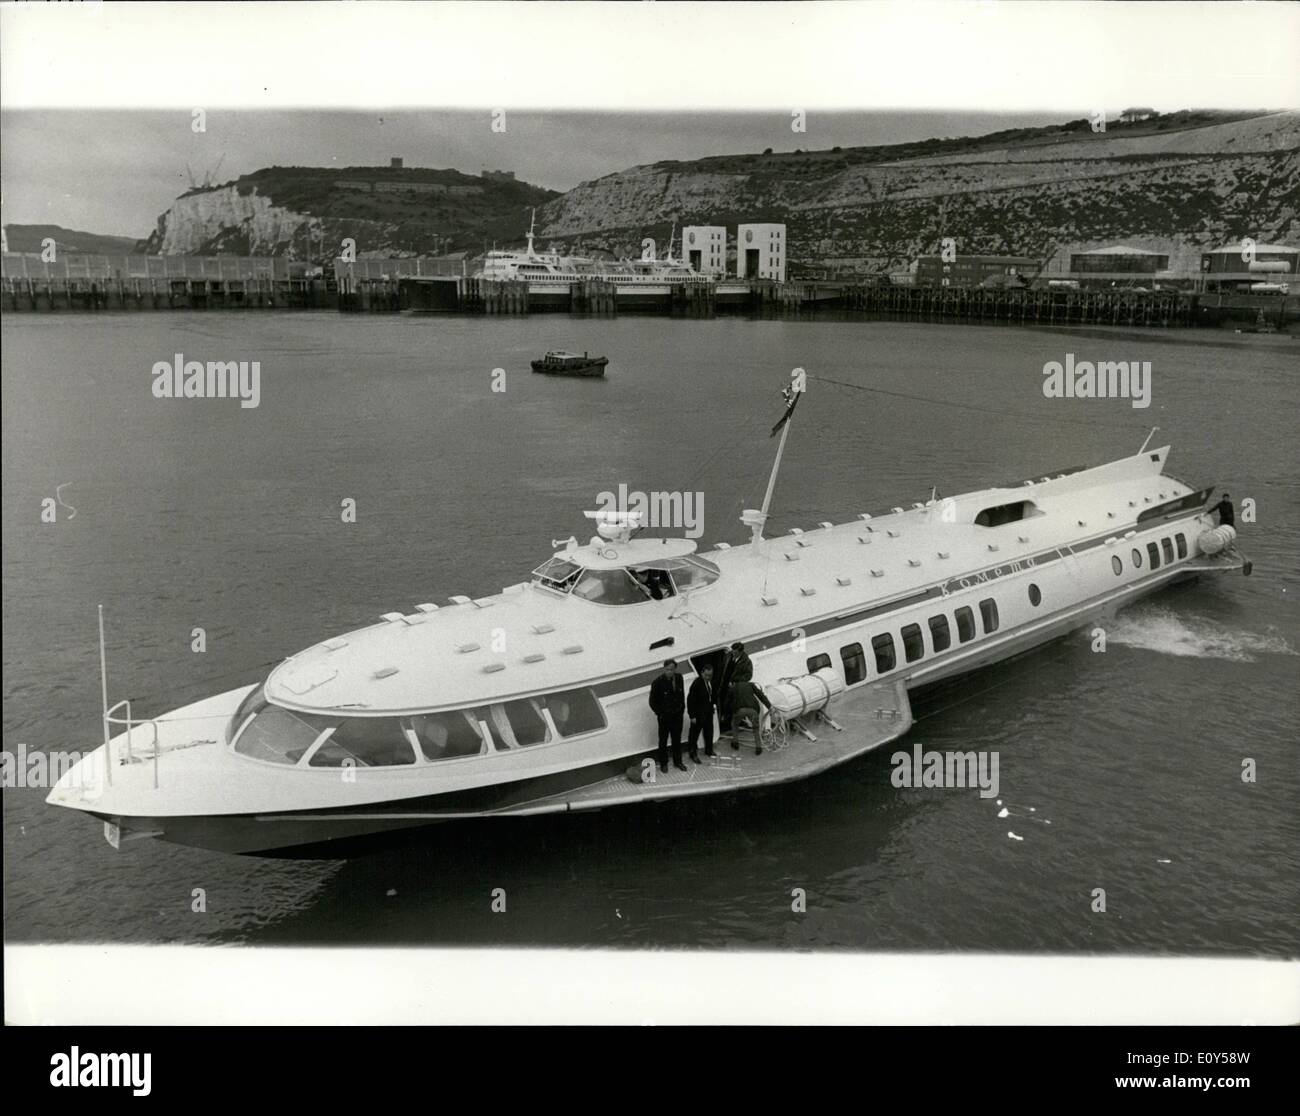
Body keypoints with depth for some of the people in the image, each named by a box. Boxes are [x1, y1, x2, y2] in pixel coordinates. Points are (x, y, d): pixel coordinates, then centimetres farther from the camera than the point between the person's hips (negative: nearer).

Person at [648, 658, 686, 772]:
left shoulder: (679, 678, -3)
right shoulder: (658, 682, -17)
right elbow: (652, 702, -8)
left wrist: (682, 709, 6)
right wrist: (660, 713, -8)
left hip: (677, 715, 4)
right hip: (664, 716, -4)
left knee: (677, 739, 14)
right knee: (663, 740, 9)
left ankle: (677, 762, 28)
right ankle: (663, 763, 22)